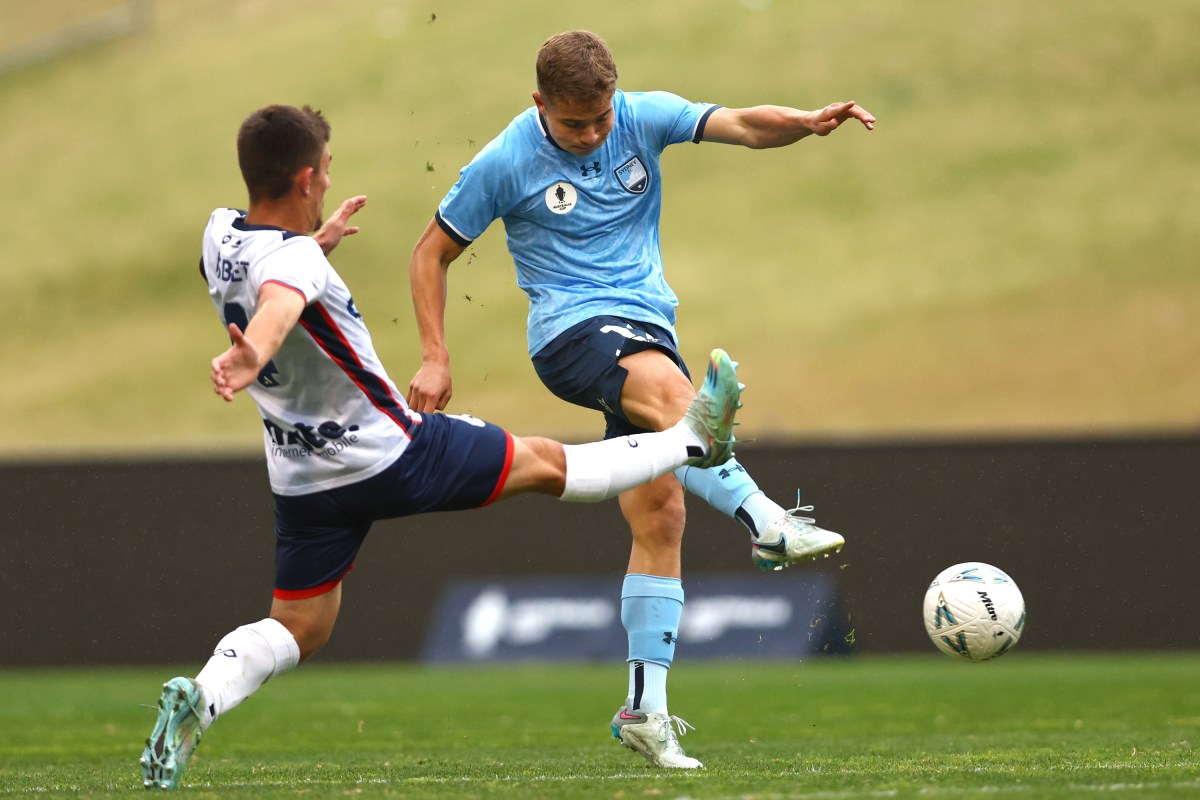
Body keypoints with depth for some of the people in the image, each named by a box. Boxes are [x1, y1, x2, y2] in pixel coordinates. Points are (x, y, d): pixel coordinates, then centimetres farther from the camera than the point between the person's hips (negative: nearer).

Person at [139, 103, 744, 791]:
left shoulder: (221, 234, 0)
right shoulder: (293, 258, -26)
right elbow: (277, 306, -51)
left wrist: (320, 241, 33)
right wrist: (250, 357, -71)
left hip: (303, 485, 7)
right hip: (389, 457, -7)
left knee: (296, 631, 10)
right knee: (544, 462, 10)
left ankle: (201, 697, -17)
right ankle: (693, 442, 27)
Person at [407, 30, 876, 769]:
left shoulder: (643, 119, 1)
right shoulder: (506, 164, -5)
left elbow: (741, 125, -11)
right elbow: (432, 253, 5)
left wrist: (807, 123, -32)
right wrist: (436, 359, -2)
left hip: (648, 328, 4)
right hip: (571, 331, -4)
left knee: (660, 511, -2)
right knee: (670, 391, -37)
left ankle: (644, 706, 2)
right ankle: (767, 521, -51)